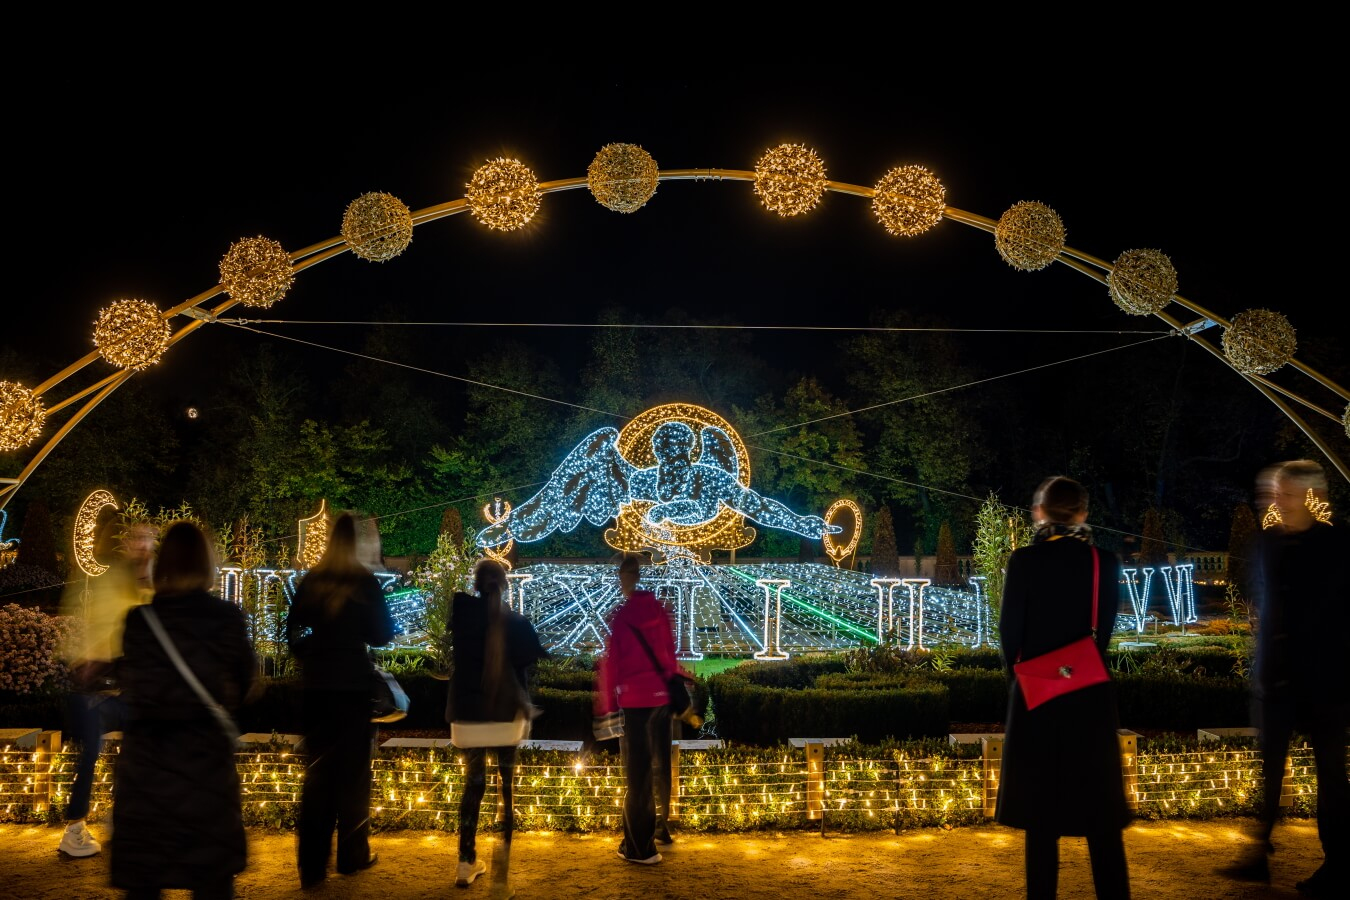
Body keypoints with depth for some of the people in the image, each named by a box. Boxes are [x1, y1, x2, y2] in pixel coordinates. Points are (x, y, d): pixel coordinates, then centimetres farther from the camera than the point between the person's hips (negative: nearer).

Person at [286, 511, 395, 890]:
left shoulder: (310, 581, 1)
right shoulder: (365, 581, -9)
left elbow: (293, 631, 4)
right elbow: (382, 634, -5)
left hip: (315, 684, 3)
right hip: (354, 684, -3)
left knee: (317, 771, 11)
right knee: (353, 771, 10)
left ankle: (311, 864, 11)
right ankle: (352, 855, 19)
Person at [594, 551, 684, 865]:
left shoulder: (618, 615, -9)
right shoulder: (660, 609, 3)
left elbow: (610, 664, -6)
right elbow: (670, 651, 11)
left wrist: (607, 704, 1)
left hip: (634, 699, -4)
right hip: (663, 695, 5)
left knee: (638, 774, 3)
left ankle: (640, 847, 9)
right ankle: (662, 830, 27)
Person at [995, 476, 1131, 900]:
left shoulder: (1025, 559, -11)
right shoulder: (1105, 561, -3)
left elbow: (1010, 630, -6)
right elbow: (1105, 630, 2)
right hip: (1091, 695, 2)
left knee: (1041, 808, 9)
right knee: (1099, 809, 12)